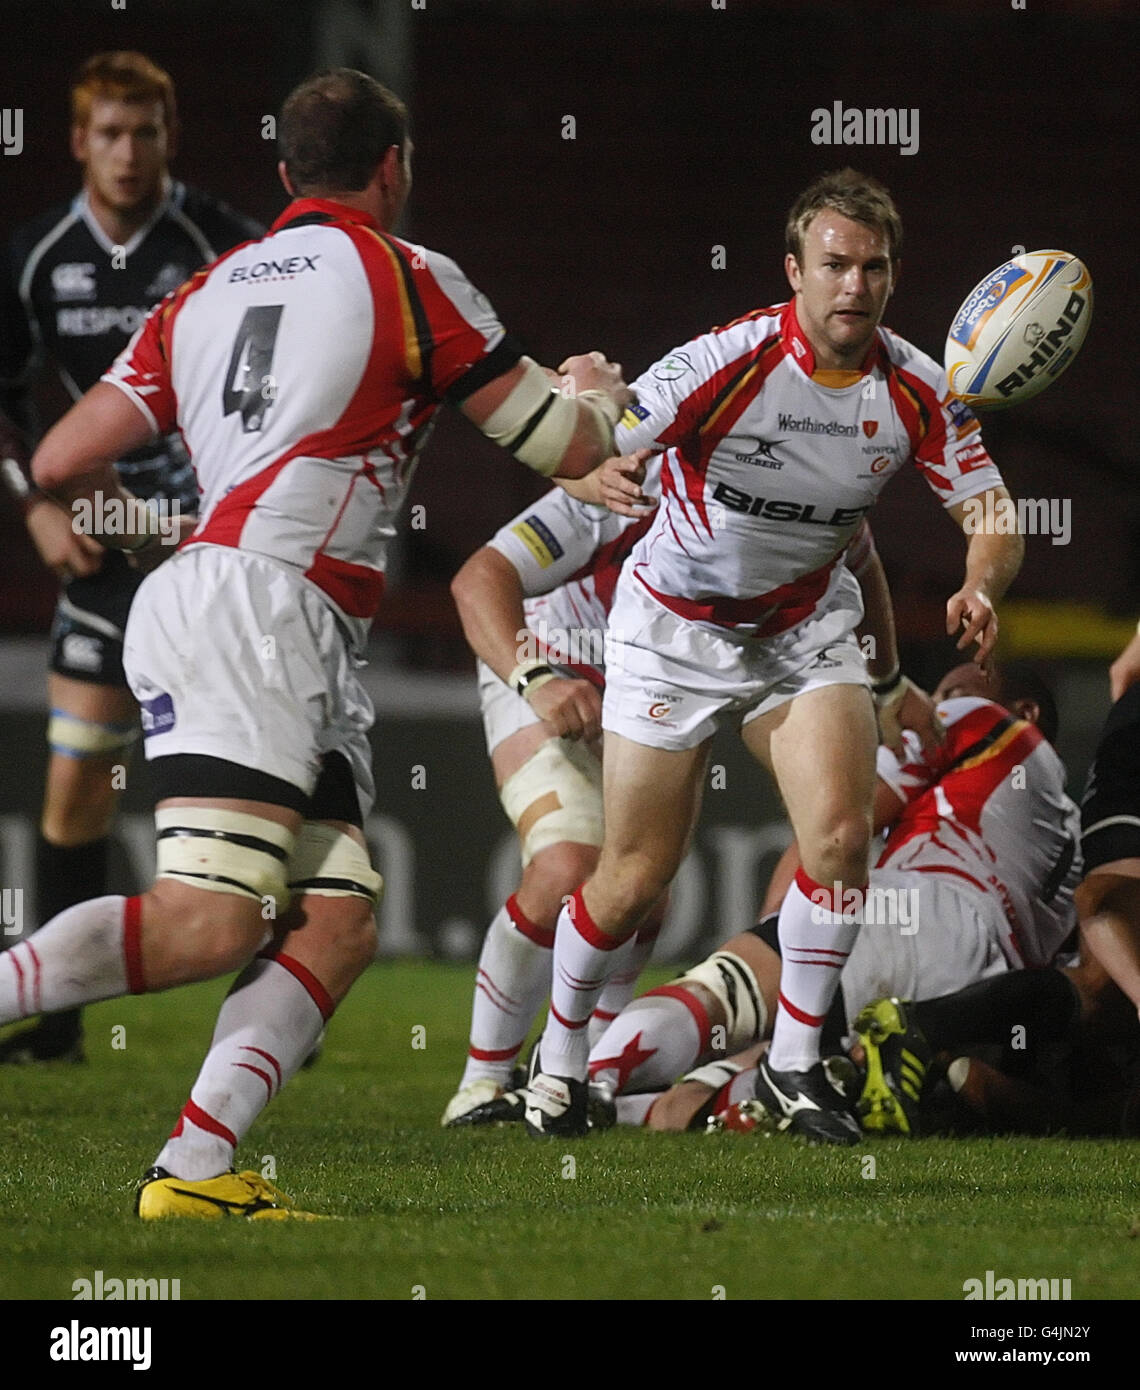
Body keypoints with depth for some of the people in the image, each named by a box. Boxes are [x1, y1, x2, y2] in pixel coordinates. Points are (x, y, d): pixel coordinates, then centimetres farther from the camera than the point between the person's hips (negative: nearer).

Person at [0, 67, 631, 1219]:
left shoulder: (207, 290, 21)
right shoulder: (406, 280, 3)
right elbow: (569, 449, 10)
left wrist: (135, 525, 38)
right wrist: (594, 389, 33)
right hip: (254, 606, -8)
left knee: (338, 924, 2)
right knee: (207, 926, -19)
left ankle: (194, 1168, -8)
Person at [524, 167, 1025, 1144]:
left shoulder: (919, 392, -13)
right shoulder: (727, 364, -25)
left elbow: (991, 516, -7)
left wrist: (980, 588, -30)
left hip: (808, 630, 3)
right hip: (678, 624, -3)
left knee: (841, 831, -18)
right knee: (637, 877, 0)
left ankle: (794, 1063, 0)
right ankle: (560, 1058, 26)